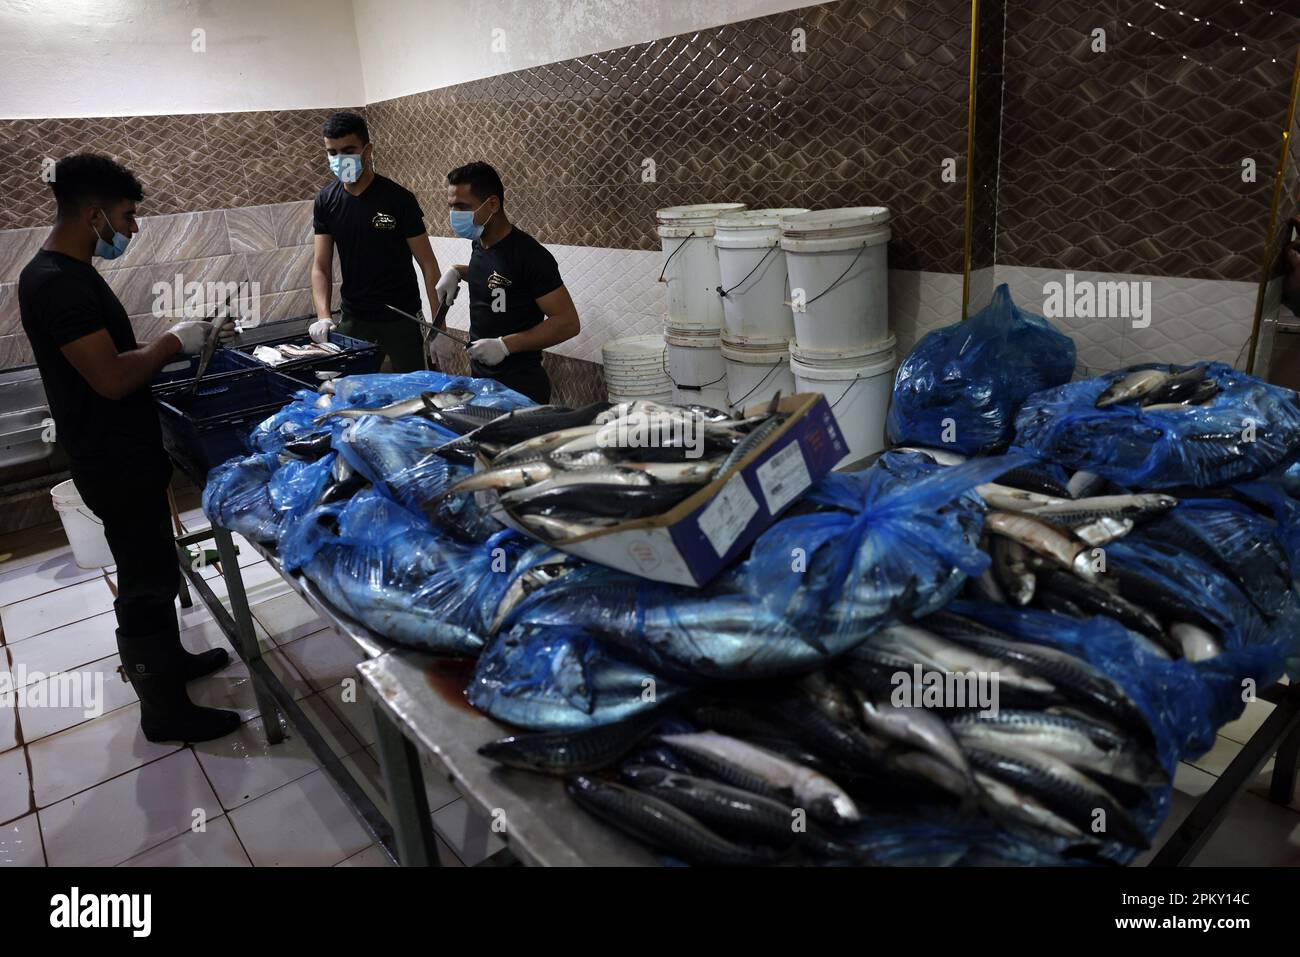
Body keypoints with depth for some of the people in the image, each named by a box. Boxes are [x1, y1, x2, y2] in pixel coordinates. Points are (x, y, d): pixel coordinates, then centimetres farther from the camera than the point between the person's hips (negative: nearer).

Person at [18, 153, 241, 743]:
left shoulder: (67, 273, 10)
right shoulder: (56, 284, -22)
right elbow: (112, 378, -28)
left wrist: (171, 344, 7)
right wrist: (173, 342, -16)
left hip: (125, 453, 10)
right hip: (115, 463, -10)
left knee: (151, 568, 22)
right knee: (147, 581, 1)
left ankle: (168, 660, 41)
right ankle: (164, 711, 15)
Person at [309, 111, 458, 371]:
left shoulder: (398, 199, -10)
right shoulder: (326, 201, 1)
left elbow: (427, 263, -8)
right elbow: (321, 266, 0)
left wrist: (439, 325, -15)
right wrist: (323, 316, -17)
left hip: (402, 320, -3)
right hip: (354, 320, 3)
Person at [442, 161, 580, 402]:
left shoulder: (529, 255, -19)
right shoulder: (479, 244, 5)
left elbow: (568, 322, -20)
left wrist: (505, 345, -25)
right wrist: (457, 272, 10)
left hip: (519, 386, -8)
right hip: (480, 378, 8)